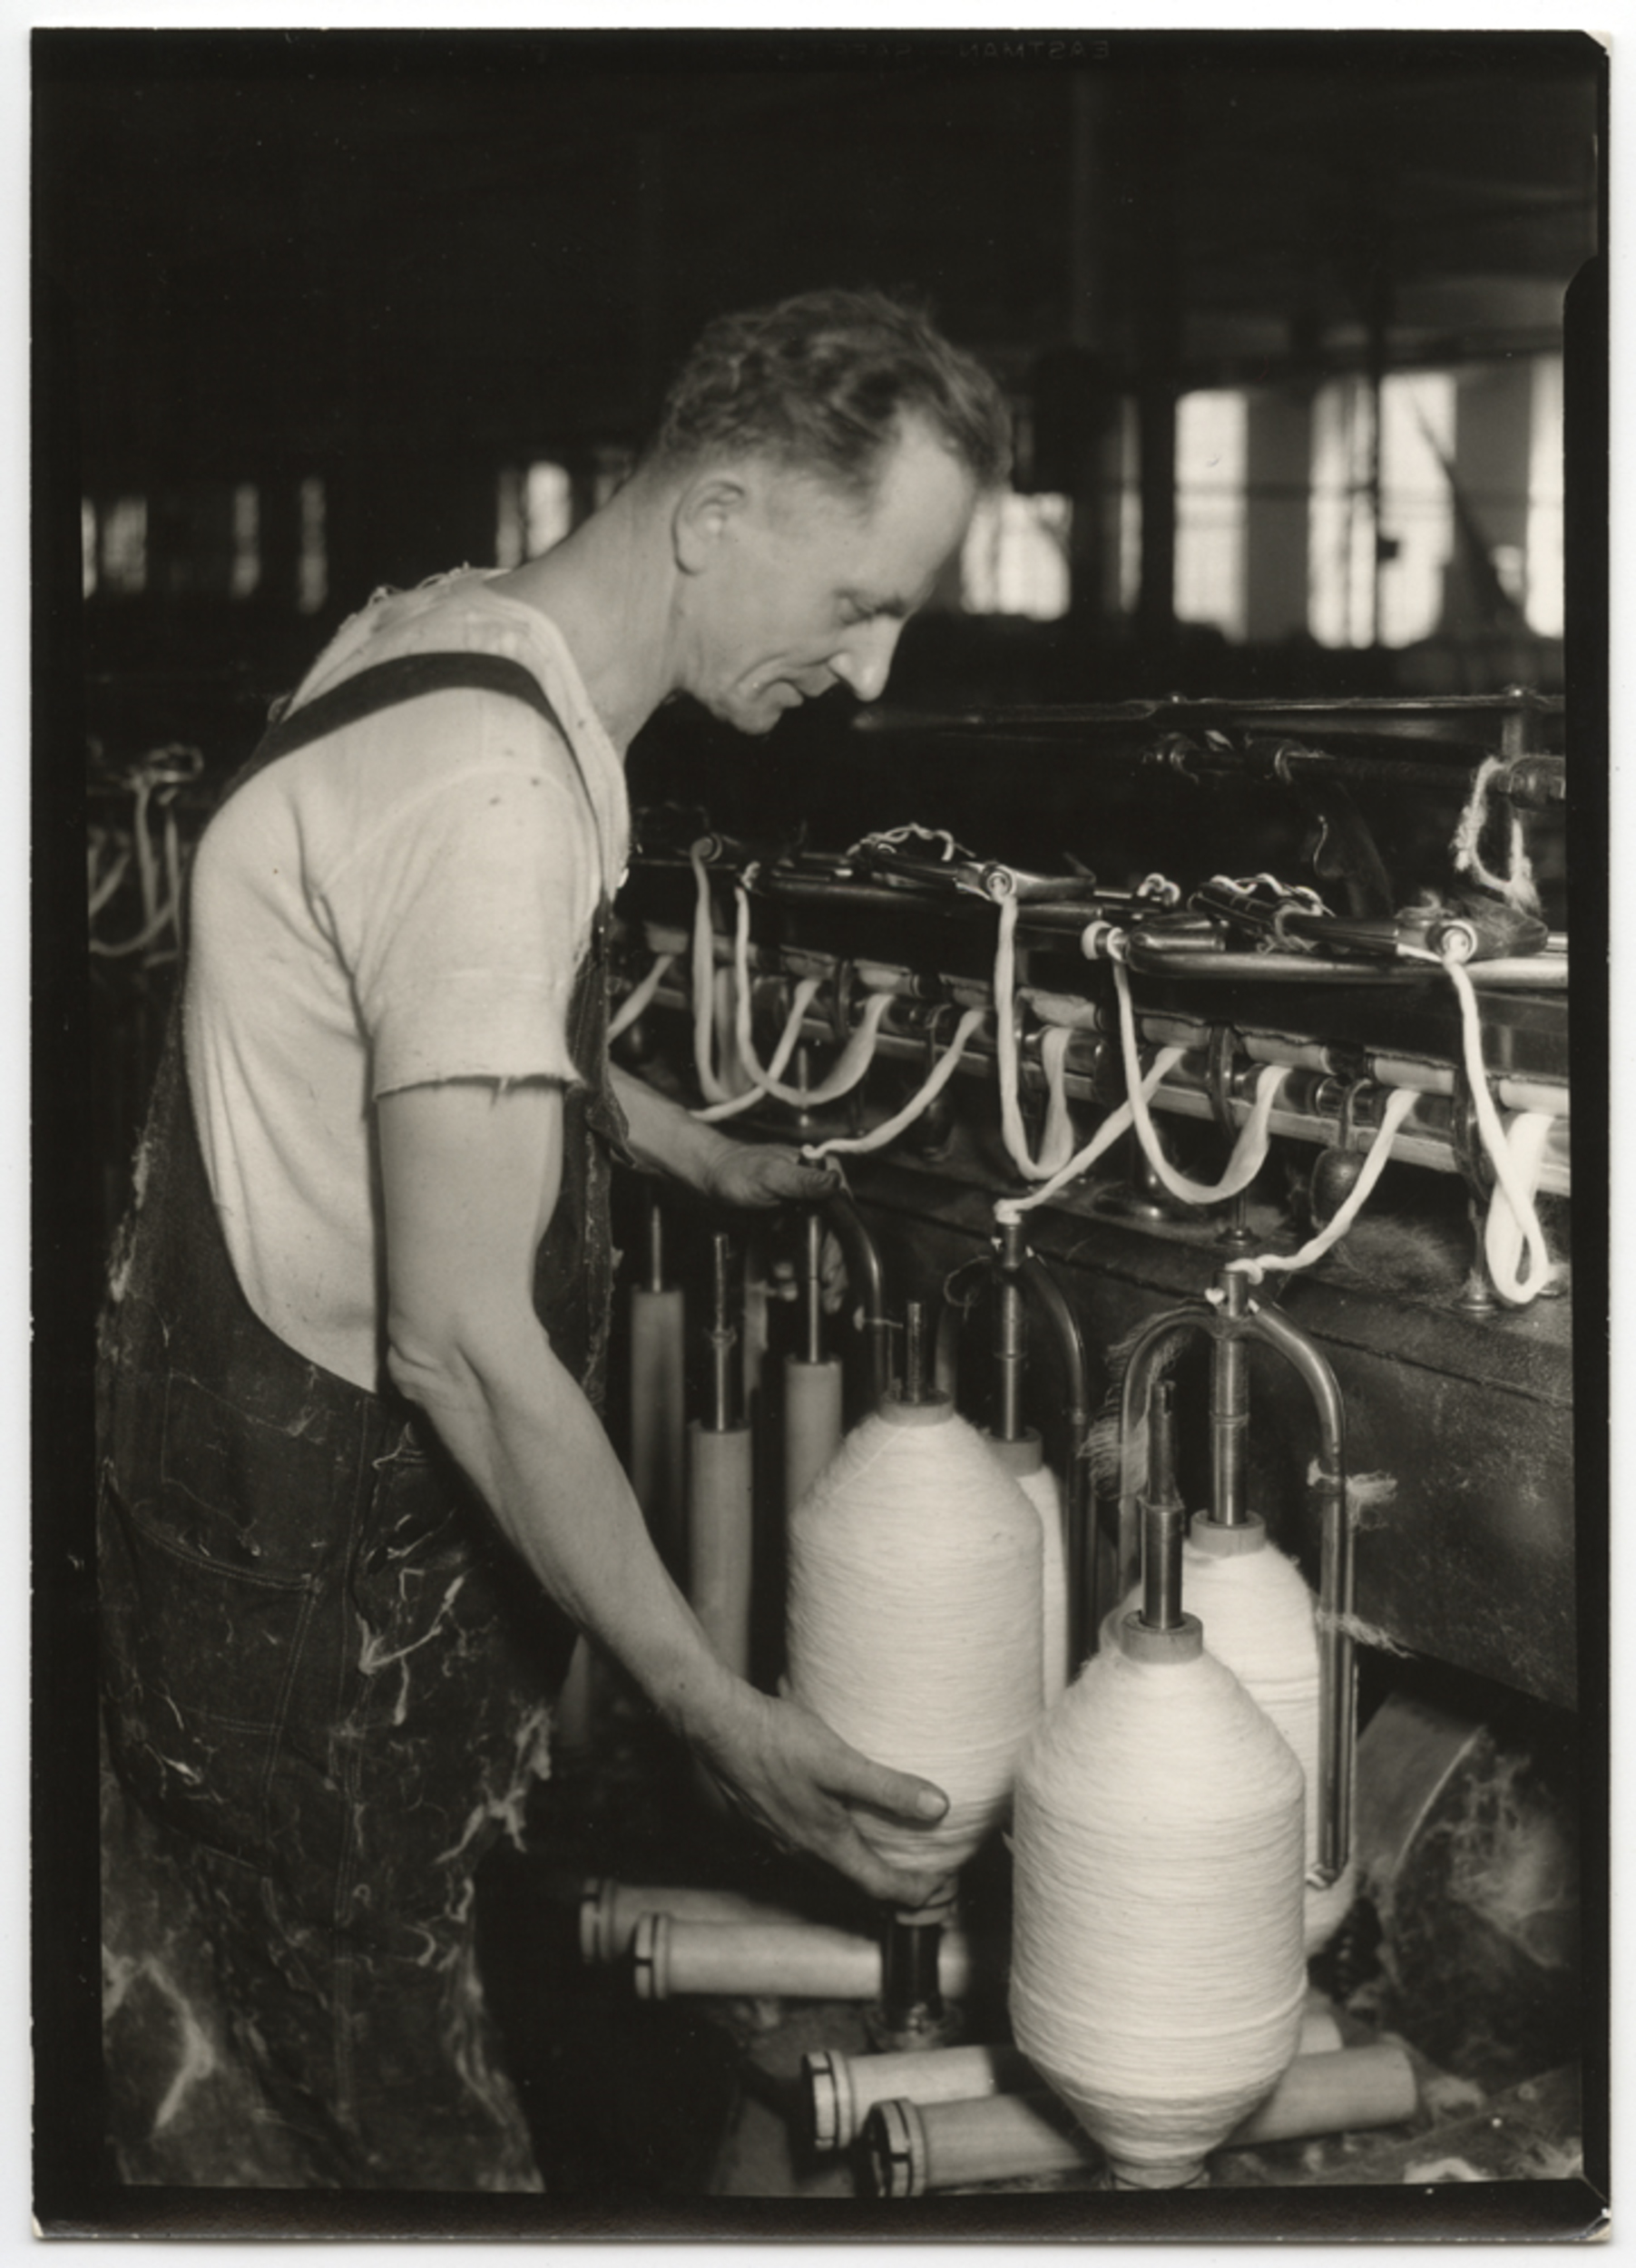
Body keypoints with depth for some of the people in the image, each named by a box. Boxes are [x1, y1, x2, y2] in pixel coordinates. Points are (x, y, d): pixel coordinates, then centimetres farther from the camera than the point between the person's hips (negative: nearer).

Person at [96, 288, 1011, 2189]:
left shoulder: (458, 630, 3)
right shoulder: (495, 796, -28)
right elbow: (463, 1343, -29)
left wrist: (687, 1152, 26)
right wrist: (710, 1709, -24)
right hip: (300, 1532, -9)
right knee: (397, 2103, 4)